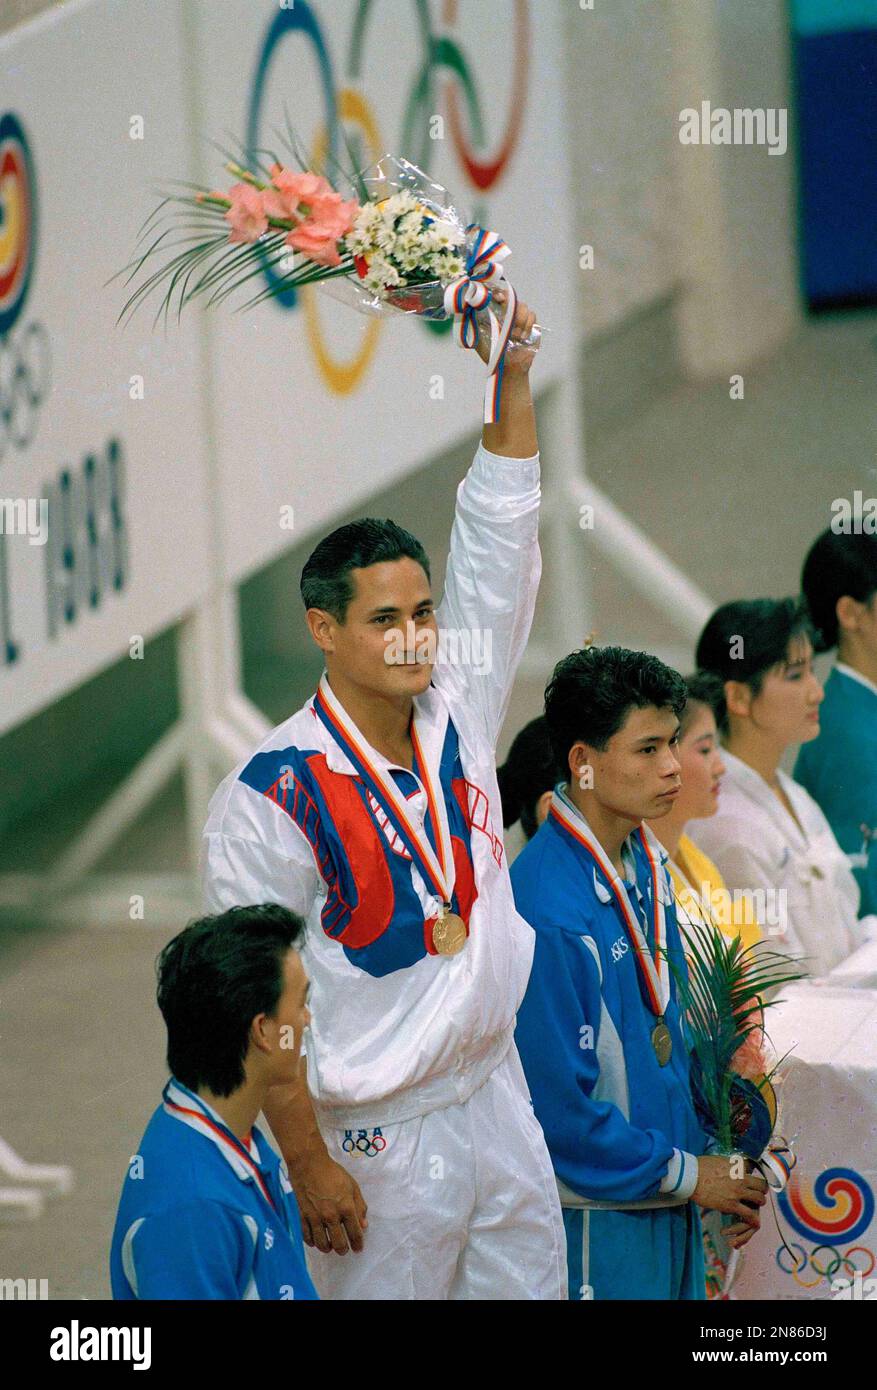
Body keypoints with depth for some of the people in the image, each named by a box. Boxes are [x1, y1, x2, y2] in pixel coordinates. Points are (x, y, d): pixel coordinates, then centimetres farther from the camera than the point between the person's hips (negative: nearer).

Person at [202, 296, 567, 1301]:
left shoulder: (457, 711, 1)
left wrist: (512, 376, -8)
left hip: (496, 1096, 6)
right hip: (378, 1142, -6)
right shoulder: (274, 797, -17)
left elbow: (498, 542, 1)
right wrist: (308, 1165, -16)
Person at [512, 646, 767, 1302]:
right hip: (597, 1216, -8)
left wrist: (711, 1156, 7)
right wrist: (685, 1174, -12)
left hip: (670, 1199, 8)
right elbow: (557, 1099, -21)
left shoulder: (645, 863, 6)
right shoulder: (547, 909, -22)